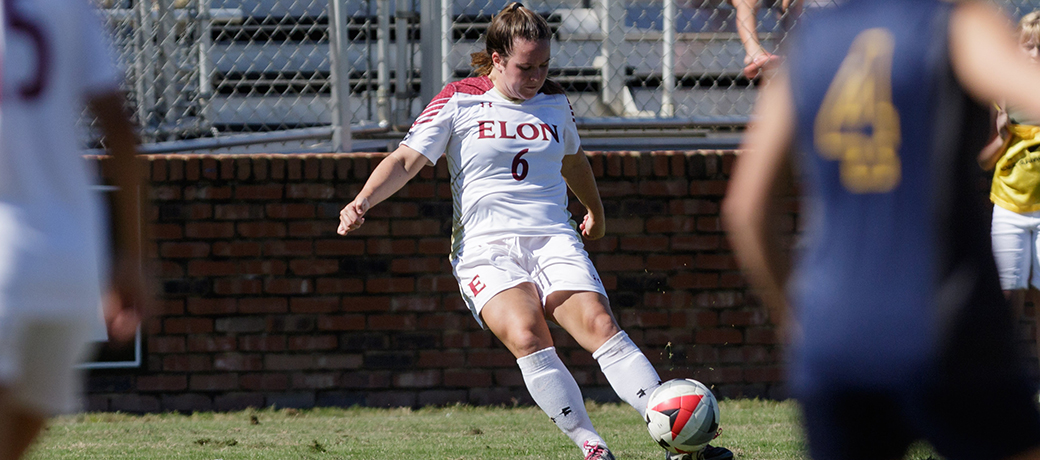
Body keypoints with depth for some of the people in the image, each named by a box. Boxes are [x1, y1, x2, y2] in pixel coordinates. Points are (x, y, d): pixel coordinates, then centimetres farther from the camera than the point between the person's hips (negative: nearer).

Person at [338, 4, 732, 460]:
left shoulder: (553, 101, 16)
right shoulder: (460, 101, 3)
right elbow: (406, 160, 1)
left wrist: (595, 210, 52)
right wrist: (364, 201, -17)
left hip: (554, 241, 3)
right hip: (485, 249, -3)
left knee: (599, 324, -22)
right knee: (527, 335, -31)